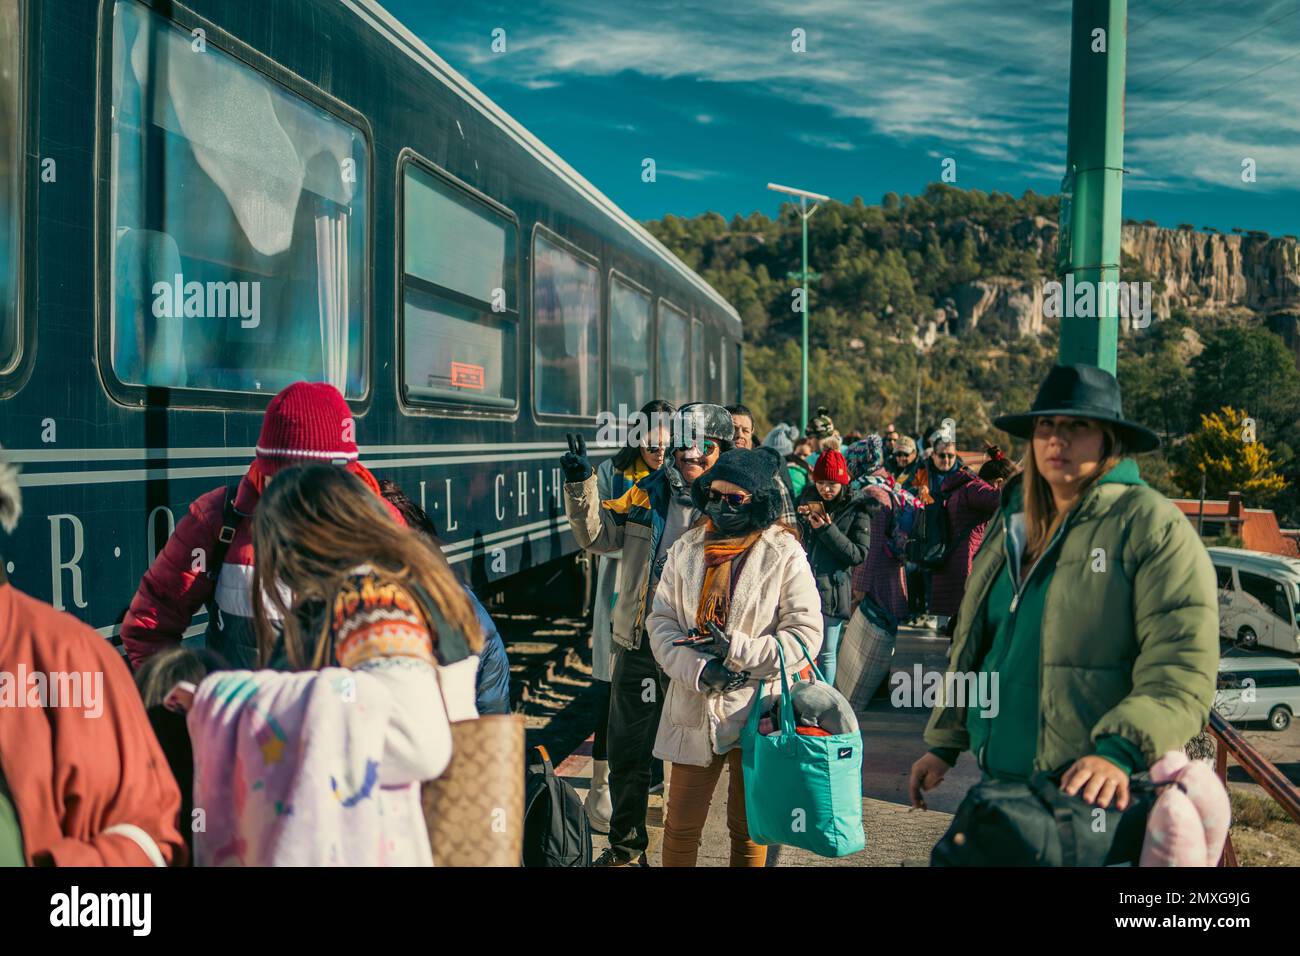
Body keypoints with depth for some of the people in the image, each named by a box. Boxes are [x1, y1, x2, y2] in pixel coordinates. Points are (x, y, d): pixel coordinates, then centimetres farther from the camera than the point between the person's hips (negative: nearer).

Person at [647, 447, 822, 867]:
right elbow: (660, 620, 0)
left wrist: (736, 651, -17)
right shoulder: (686, 549, 3)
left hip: (758, 708, -2)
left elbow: (805, 635, -11)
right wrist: (698, 668, -16)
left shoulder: (784, 554, -7)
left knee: (748, 828, 14)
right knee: (681, 827, 11)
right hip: (694, 708, 3)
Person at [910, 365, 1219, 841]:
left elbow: (1181, 670, -19)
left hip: (1093, 798, -6)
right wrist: (943, 746, 16)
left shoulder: (1154, 525, -10)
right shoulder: (1013, 522, 11)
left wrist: (1119, 752, -31)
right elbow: (973, 644, 17)